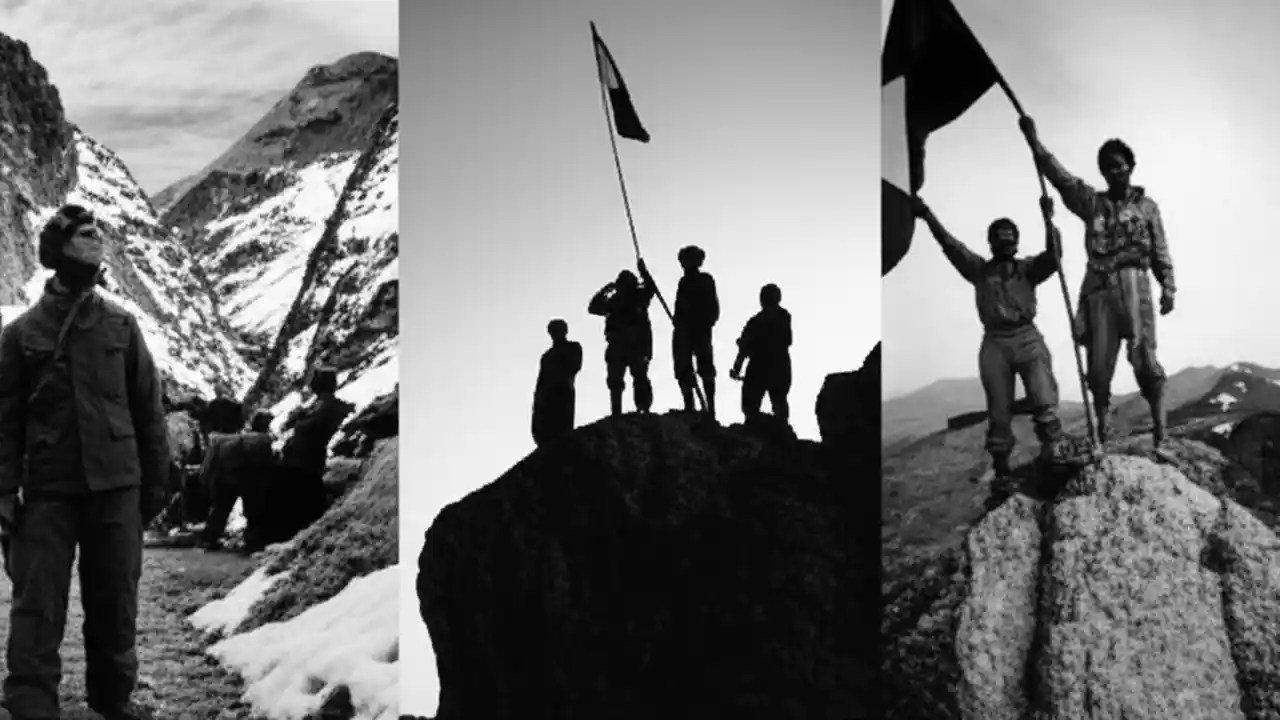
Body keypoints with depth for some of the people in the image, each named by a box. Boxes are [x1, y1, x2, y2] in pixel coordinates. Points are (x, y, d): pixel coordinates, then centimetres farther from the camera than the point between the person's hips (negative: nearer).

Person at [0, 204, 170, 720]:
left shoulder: (121, 326, 6)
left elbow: (148, 409, 8)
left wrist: (155, 480, 7)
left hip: (116, 484, 2)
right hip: (47, 489, -1)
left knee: (116, 598, 10)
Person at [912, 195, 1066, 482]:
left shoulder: (1027, 268, 14)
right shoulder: (979, 269, 15)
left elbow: (1053, 256, -3)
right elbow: (950, 245, 5)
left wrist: (1049, 221, -17)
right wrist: (928, 216, -6)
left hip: (1028, 338, -1)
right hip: (994, 342, 1)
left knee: (1044, 401, -13)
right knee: (999, 410, 3)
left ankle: (1052, 452, 3)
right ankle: (1000, 466, 11)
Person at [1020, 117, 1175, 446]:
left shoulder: (1147, 206, 12)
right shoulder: (1092, 202, 14)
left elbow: (1160, 251, 10)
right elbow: (1059, 176, 4)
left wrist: (1168, 287, -1)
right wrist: (1033, 140, -5)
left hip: (1134, 285, -2)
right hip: (1099, 288, 2)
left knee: (1144, 358, -9)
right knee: (1099, 363, 1)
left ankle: (1160, 432, -6)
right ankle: (1101, 431, 8)